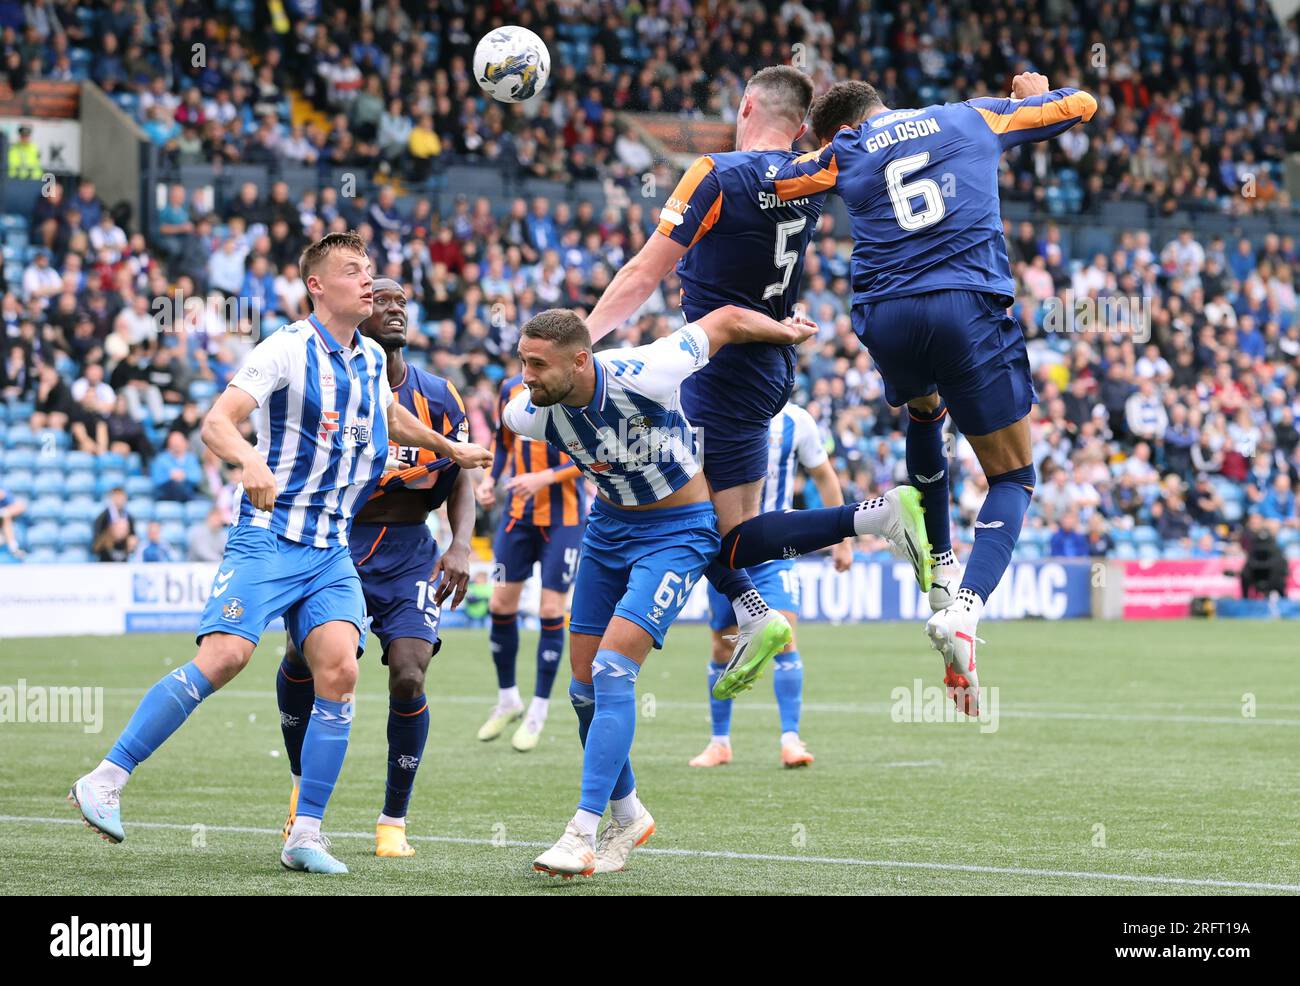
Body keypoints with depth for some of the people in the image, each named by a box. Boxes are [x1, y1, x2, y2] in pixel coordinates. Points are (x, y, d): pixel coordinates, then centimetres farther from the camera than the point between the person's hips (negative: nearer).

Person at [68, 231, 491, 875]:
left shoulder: (371, 358, 13)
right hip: (268, 537, -6)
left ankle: (305, 835, -5)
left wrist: (450, 449, 47)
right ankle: (105, 781, -12)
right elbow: (216, 422, -19)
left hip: (331, 549, 6)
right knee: (225, 656, -21)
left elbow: (390, 418, 36)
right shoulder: (288, 349, -9)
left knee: (339, 671, -11)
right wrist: (251, 459, -38)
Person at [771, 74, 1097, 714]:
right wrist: (1035, 92, 51)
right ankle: (966, 608, -18)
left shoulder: (842, 153, 15)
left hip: (885, 320, 2)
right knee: (1011, 476, 7)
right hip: (968, 308, -2)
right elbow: (1080, 105, 28)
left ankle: (940, 572, 36)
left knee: (923, 412, 37)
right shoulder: (974, 117, 19)